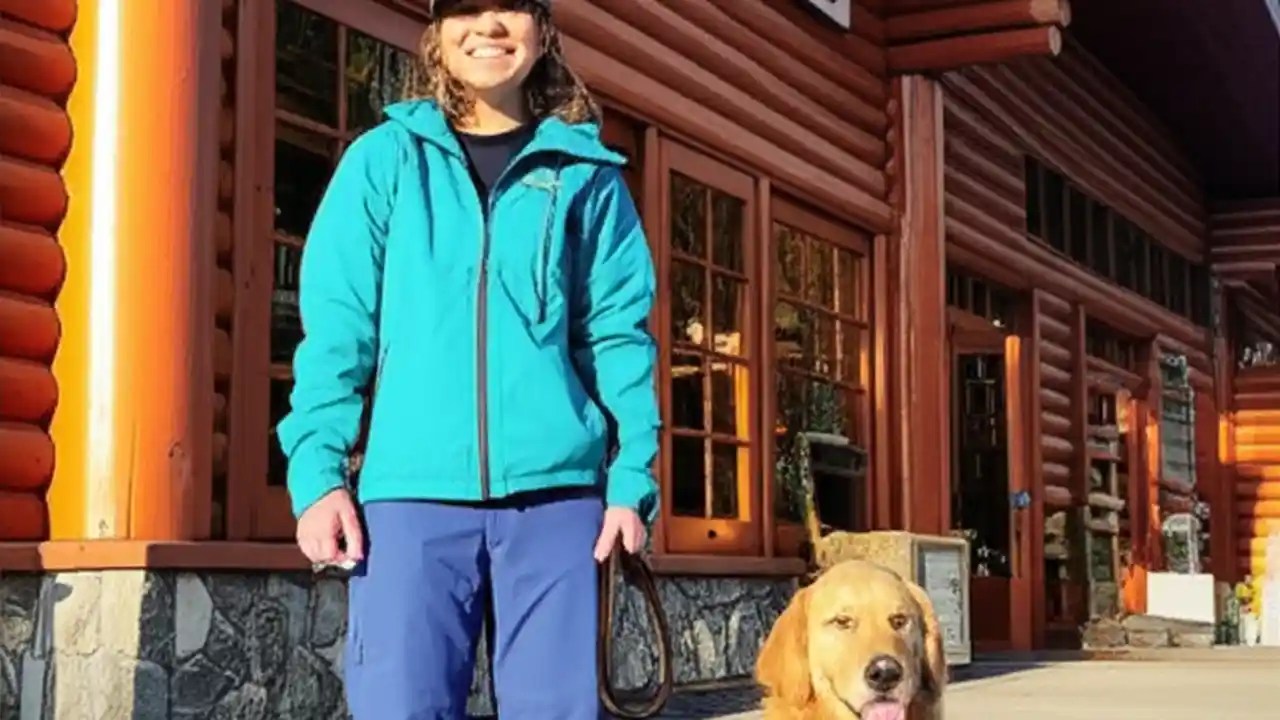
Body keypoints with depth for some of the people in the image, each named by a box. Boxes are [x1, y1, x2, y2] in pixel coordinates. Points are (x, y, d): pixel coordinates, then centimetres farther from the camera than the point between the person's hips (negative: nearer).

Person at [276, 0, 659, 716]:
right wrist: (319, 468, -5)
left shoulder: (586, 172, 11)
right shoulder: (385, 157, 9)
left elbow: (618, 332, 9)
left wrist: (631, 478, -1)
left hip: (555, 487, 1)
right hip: (412, 485, -1)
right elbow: (336, 327, 5)